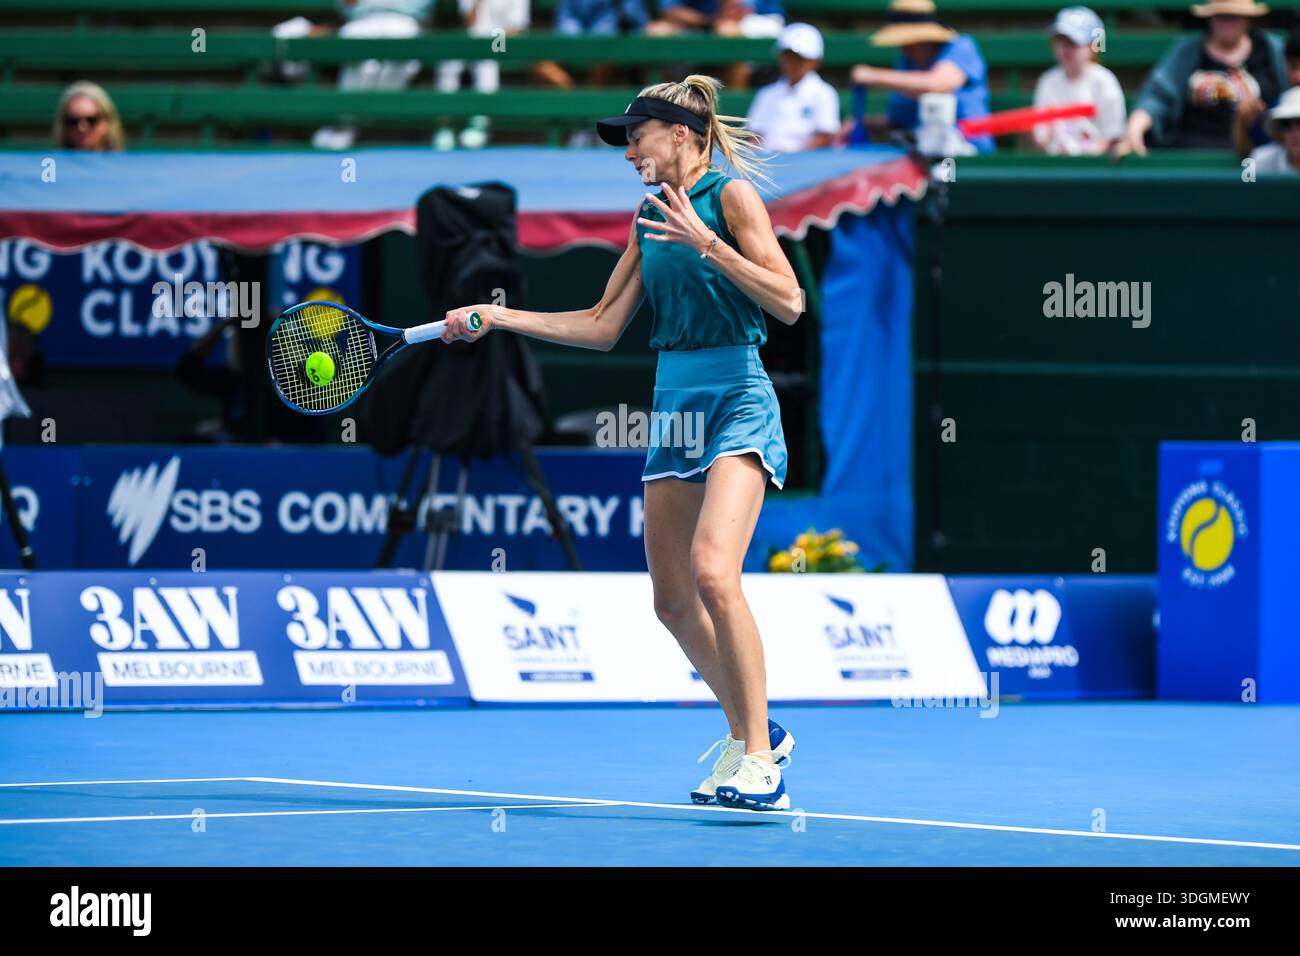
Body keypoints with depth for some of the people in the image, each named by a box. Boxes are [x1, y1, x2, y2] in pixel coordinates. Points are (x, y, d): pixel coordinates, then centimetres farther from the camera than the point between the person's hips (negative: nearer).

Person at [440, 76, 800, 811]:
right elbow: (604, 327, 18)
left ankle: (759, 756, -19)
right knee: (672, 600, 5)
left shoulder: (731, 194, -5)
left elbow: (788, 302, -13)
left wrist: (706, 241, -20)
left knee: (713, 574, -24)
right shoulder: (651, 217, 15)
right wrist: (496, 317, 13)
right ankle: (751, 735, 21)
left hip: (737, 403, -8)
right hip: (673, 405, 8)